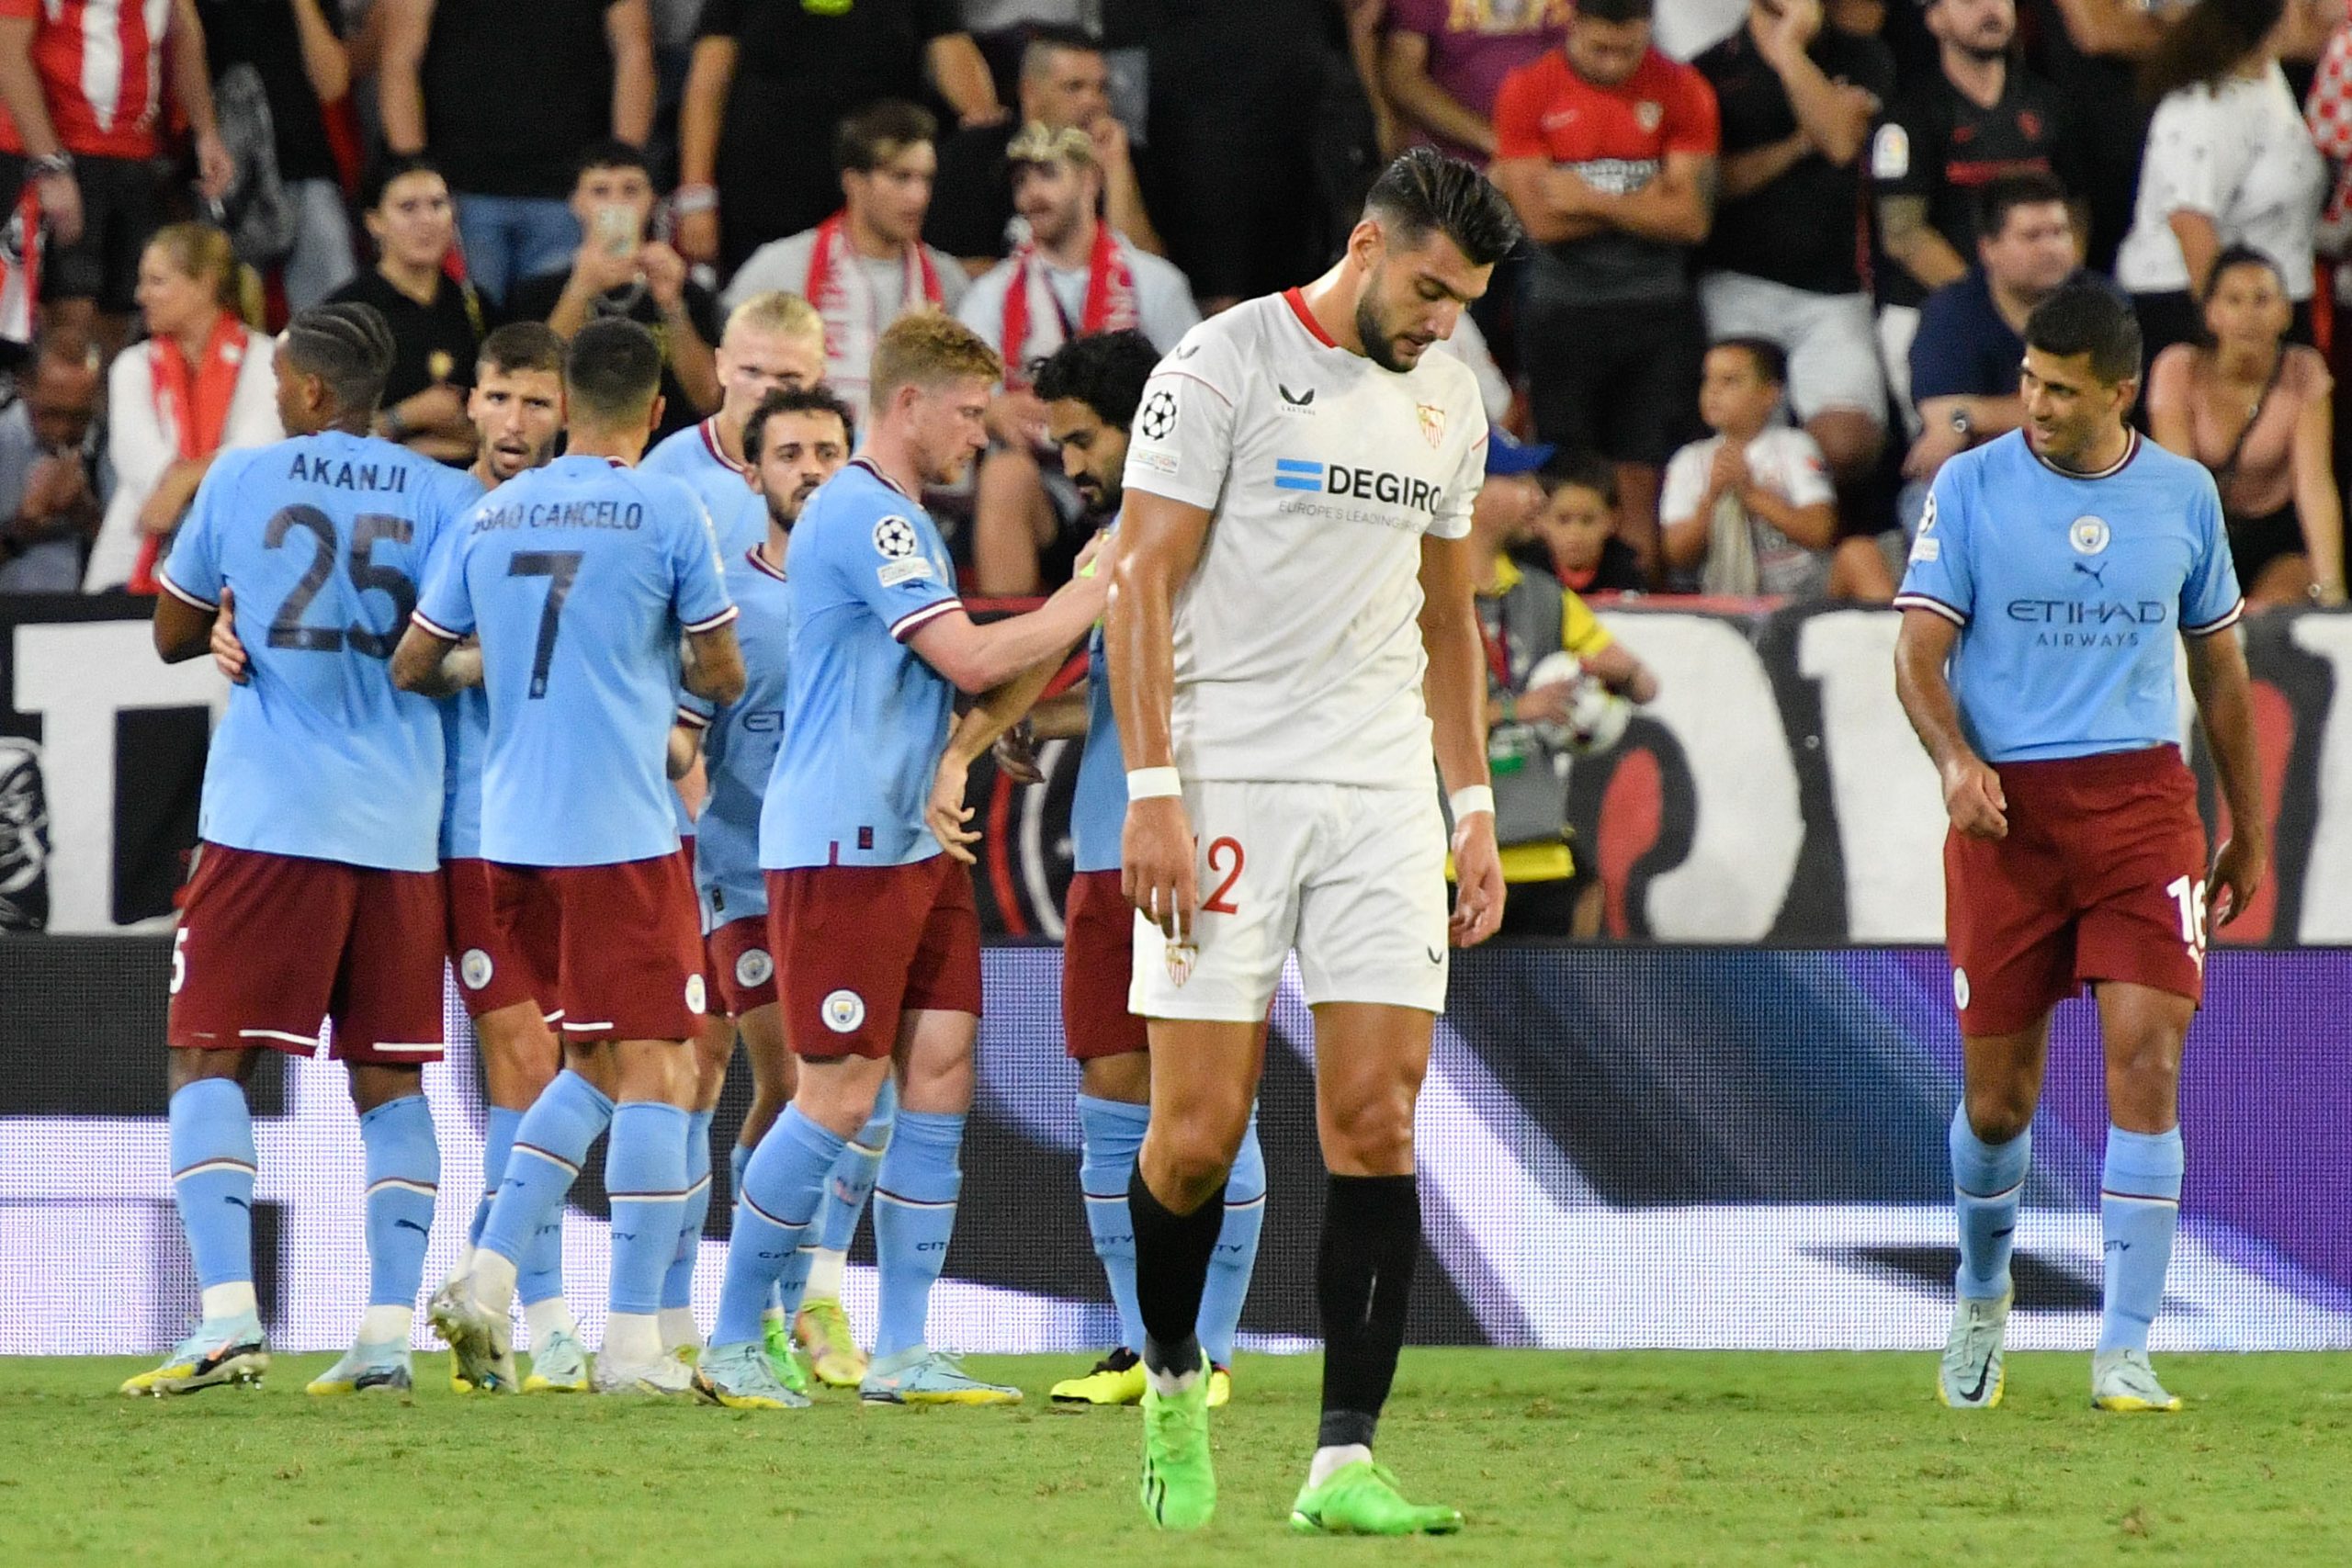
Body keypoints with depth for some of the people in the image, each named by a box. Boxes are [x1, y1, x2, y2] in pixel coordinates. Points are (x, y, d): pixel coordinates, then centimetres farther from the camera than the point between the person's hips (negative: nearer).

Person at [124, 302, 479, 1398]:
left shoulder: (244, 479, 3)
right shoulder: (441, 497, 5)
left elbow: (172, 635, 13)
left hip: (265, 816, -2)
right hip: (401, 828, 3)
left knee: (207, 1060, 1)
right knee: (390, 1082, 8)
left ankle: (227, 1317, -14)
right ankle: (388, 1333, 0)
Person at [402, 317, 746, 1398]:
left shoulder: (490, 515, 8)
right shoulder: (667, 512, -6)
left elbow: (411, 667, 14)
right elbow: (721, 676, 0)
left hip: (512, 833, 6)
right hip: (622, 833, -6)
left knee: (596, 1065, 18)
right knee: (654, 1073, -2)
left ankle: (489, 1276, 5)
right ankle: (634, 1340, -6)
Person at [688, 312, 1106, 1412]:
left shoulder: (899, 519, 20)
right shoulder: (864, 515, -13)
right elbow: (971, 659, -18)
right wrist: (1098, 594, -10)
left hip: (913, 839, 10)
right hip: (841, 841, -10)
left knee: (940, 1072, 3)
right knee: (842, 1093, -8)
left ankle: (903, 1353, 5)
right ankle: (732, 1344, 0)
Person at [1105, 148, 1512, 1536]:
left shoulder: (1450, 399, 13)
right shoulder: (1224, 366, -6)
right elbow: (1143, 584, -8)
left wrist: (1475, 808, 17)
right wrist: (1153, 790, -15)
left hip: (1382, 792, 5)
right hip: (1225, 783, -5)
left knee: (1378, 1125, -5)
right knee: (1199, 1133, -6)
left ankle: (1346, 1459, -5)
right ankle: (1174, 1374, 21)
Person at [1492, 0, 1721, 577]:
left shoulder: (1681, 91, 1)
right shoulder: (1528, 92, -1)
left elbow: (1691, 219, -6)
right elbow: (1542, 220, -8)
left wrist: (1591, 200, -11)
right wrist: (1644, 204, -7)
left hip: (1656, 312, 0)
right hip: (1562, 310, 0)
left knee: (1641, 485, -3)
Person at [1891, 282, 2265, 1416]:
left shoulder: (2183, 495, 9)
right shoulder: (1970, 488, 2)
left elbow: (2219, 668, 19)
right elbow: (1917, 652, -3)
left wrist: (2250, 831, 20)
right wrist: (1954, 759, -22)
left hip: (2142, 800, 1)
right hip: (2005, 809, -1)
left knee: (2146, 1057, -14)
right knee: (1995, 1098, 4)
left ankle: (2124, 1353, -12)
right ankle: (1982, 1297, 33)